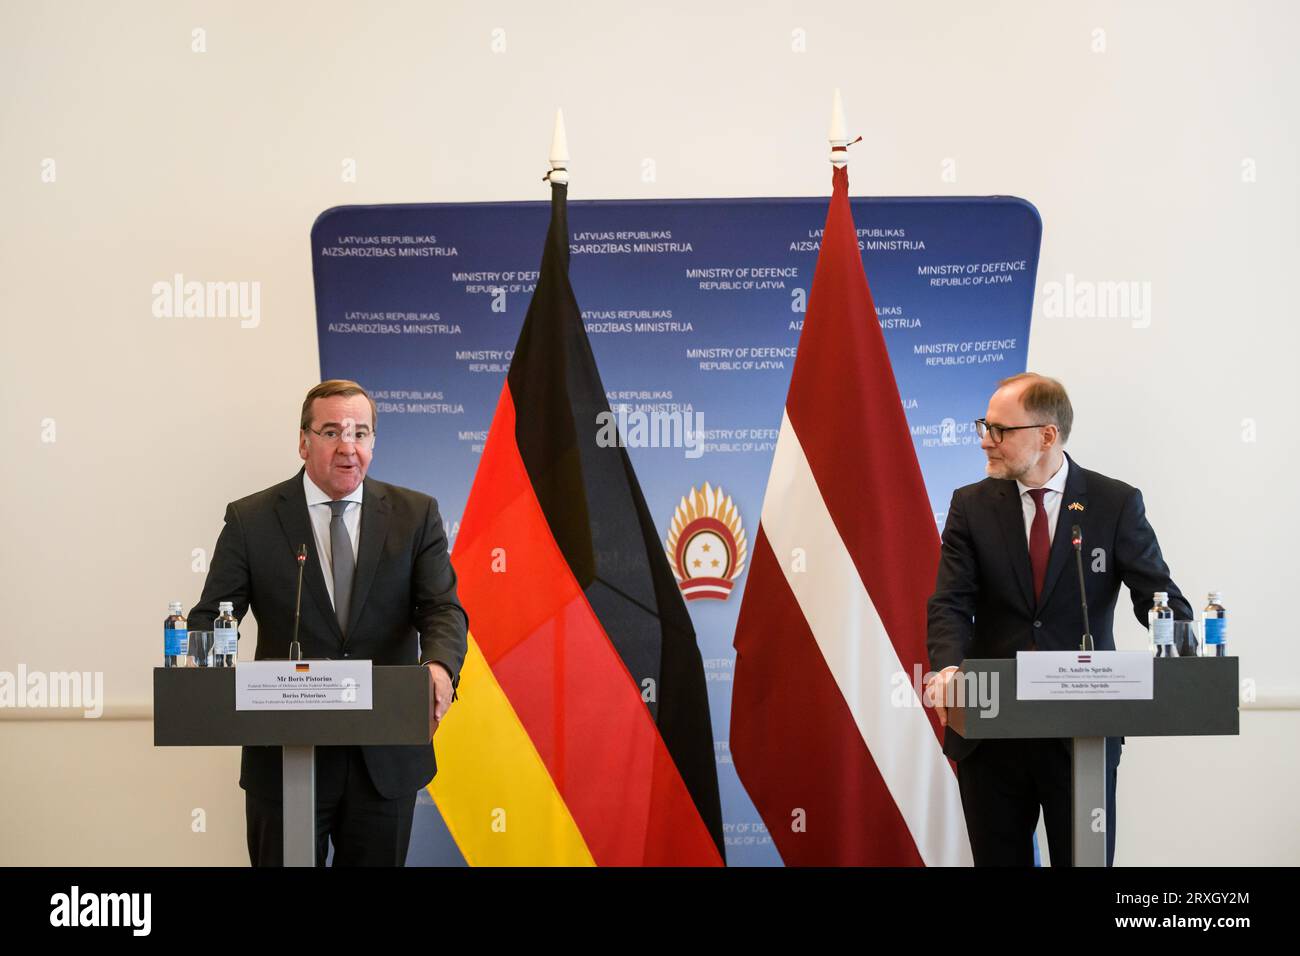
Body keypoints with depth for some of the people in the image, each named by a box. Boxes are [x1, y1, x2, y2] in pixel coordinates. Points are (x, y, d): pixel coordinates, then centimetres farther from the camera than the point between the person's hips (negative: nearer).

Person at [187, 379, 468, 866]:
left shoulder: (415, 515, 3)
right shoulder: (251, 520, 0)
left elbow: (443, 609, -6)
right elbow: (211, 618, -1)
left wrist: (439, 667, -29)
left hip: (387, 758, 1)